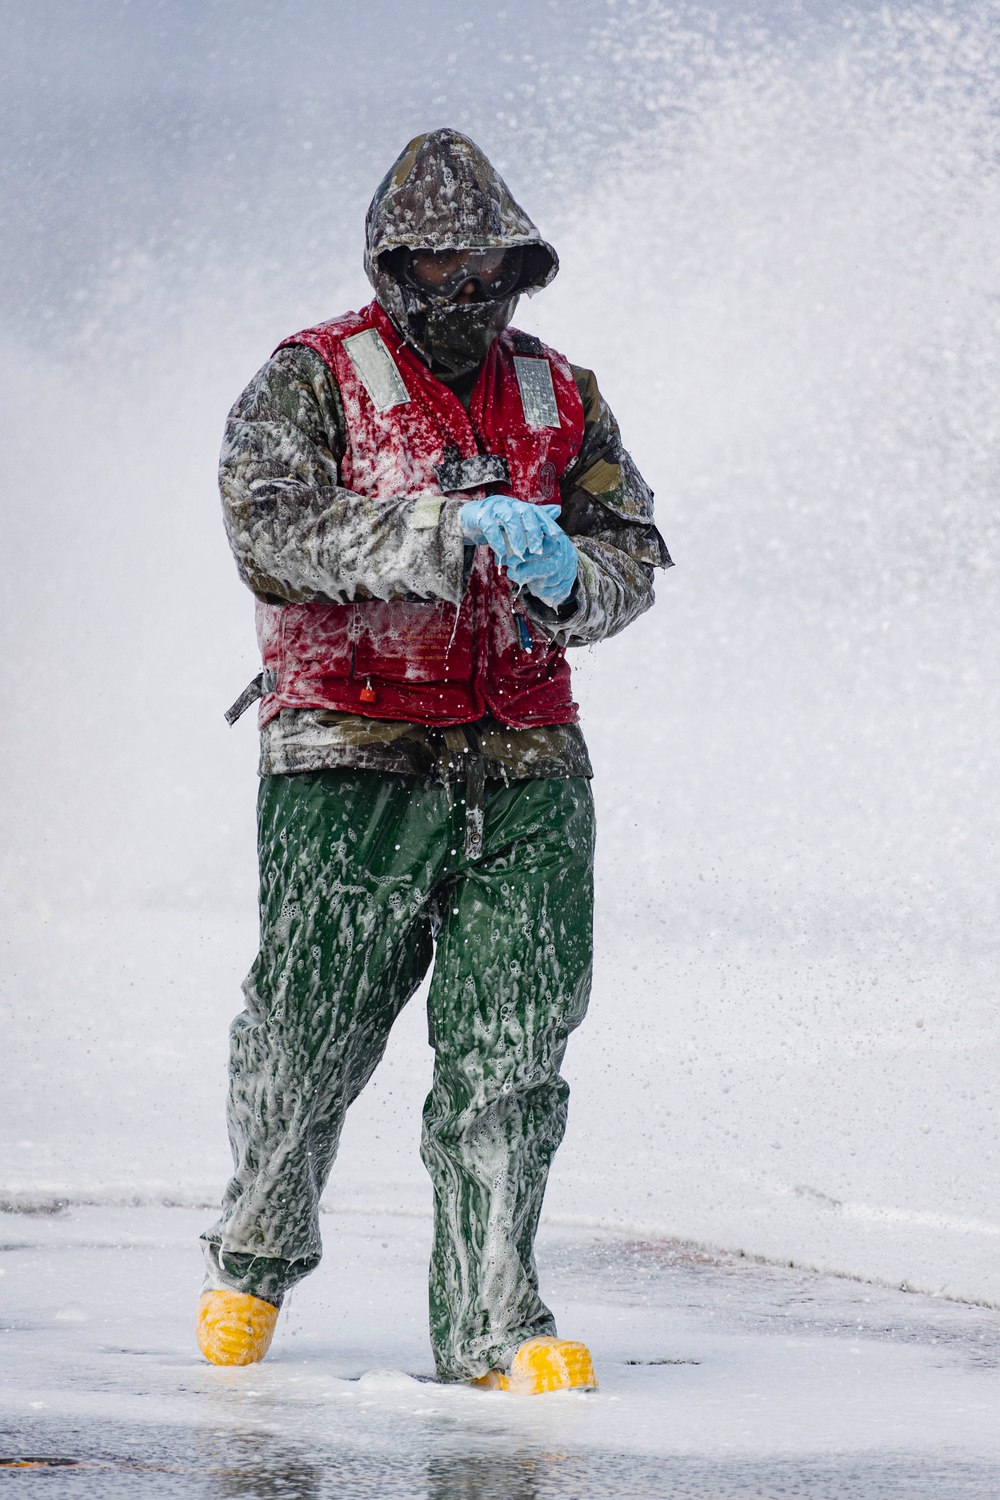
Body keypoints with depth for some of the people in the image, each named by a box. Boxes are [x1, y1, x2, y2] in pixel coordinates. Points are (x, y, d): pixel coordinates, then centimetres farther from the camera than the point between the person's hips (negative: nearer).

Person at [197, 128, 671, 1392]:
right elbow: (273, 524, -14)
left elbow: (635, 558, 11)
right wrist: (454, 526, -23)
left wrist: (567, 577, -13)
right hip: (351, 761, -3)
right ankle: (254, 1259, 23)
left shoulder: (560, 399, 16)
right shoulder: (312, 380, 3)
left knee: (512, 1046, -3)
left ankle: (488, 1316, 3)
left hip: (524, 771, 3)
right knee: (308, 1035, -1)